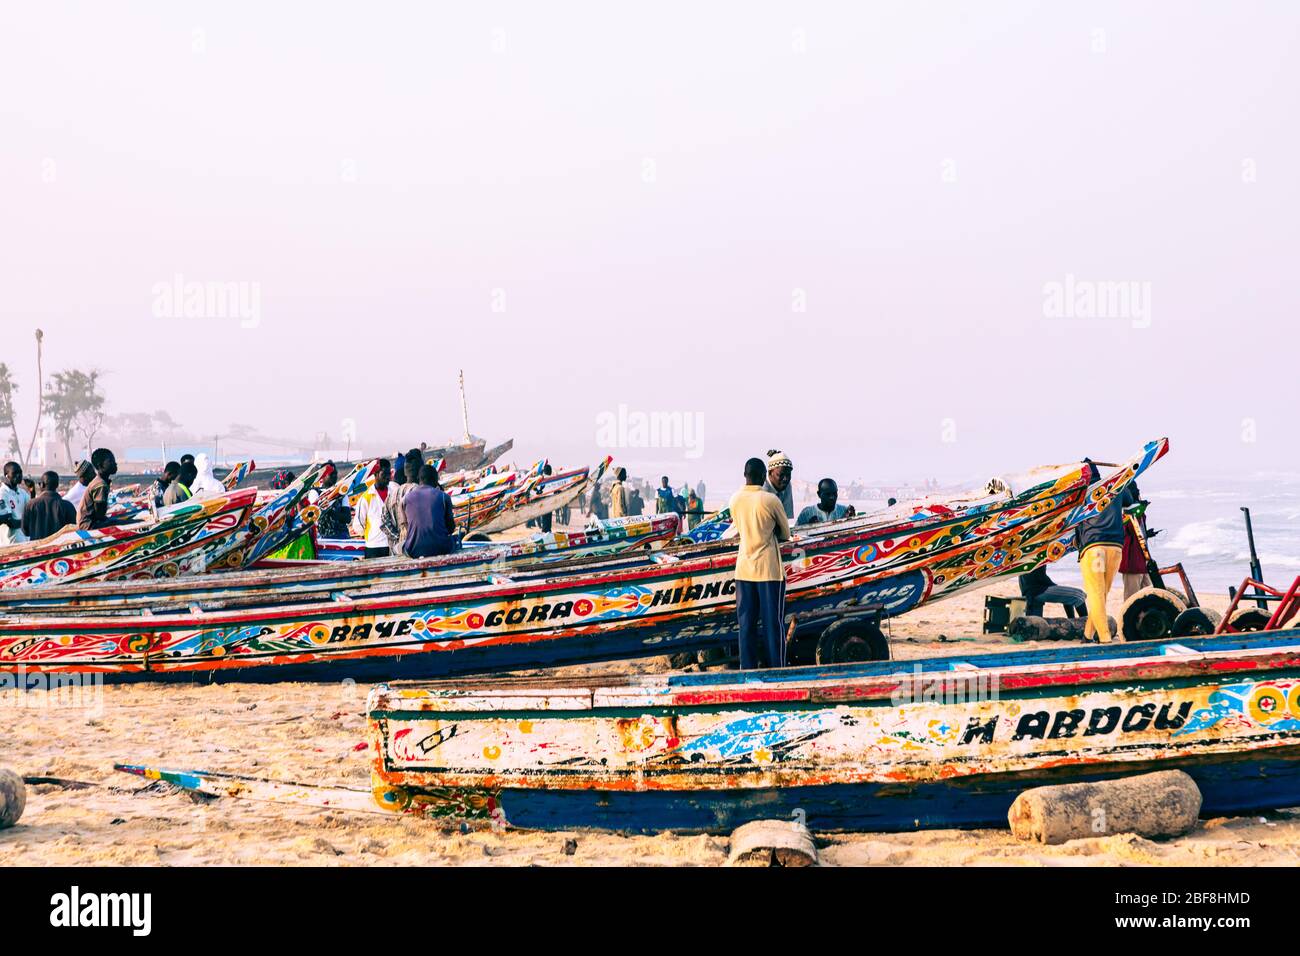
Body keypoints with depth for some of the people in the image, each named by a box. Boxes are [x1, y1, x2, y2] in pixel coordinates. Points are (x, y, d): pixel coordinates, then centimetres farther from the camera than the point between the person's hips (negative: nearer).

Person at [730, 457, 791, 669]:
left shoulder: (735, 500, 3)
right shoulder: (771, 500, -11)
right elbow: (786, 534, 1)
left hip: (744, 568, 4)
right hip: (769, 569, -4)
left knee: (746, 623, 7)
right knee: (773, 623, 0)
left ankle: (747, 671, 6)